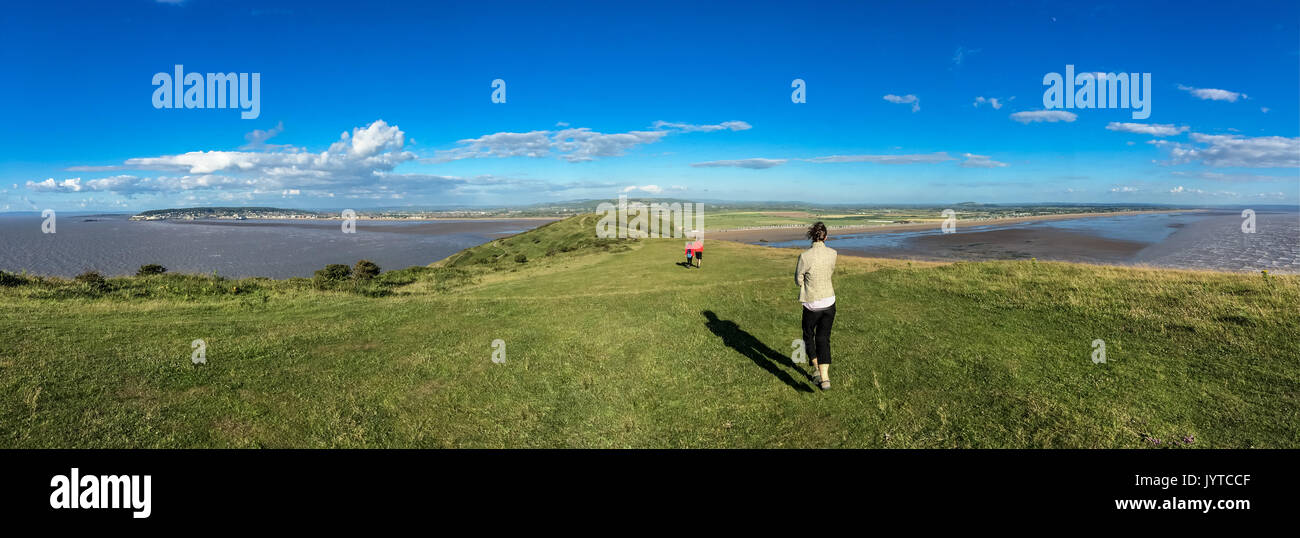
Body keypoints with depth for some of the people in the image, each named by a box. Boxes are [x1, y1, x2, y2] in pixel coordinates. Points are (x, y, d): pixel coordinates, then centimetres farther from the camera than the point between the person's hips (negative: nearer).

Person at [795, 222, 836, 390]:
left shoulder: (804, 256, -19)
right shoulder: (832, 253, -5)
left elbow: (798, 281, -7)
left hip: (812, 305, -3)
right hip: (829, 302, 3)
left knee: (808, 335, 21)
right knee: (823, 339, 8)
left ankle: (816, 369, 17)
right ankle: (825, 378, -2)